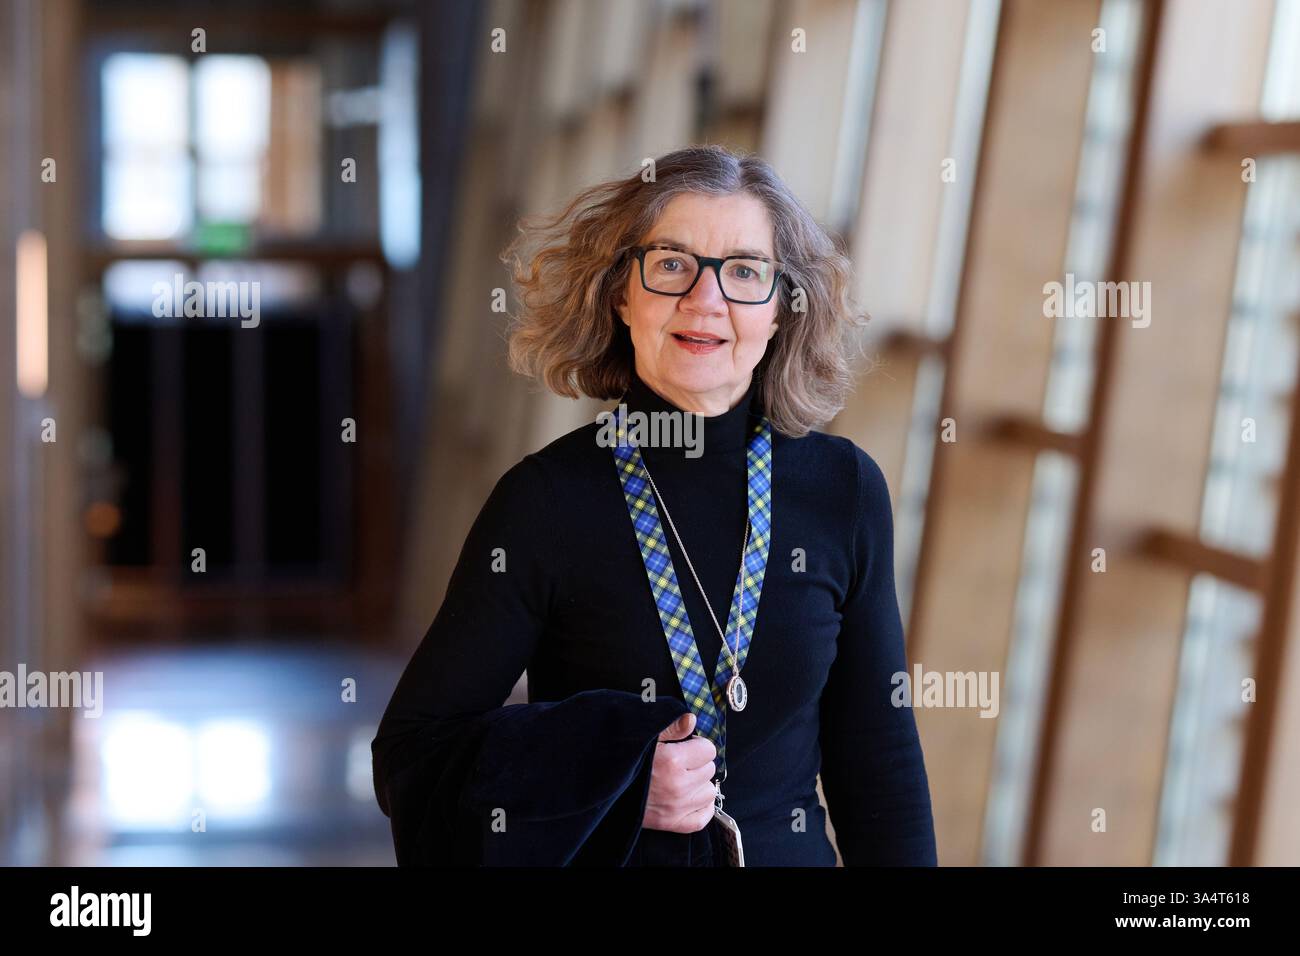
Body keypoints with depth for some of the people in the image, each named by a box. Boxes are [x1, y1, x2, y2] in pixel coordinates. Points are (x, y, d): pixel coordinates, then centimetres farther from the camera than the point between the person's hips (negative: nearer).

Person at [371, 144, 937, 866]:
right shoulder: (545, 501, -15)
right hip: (598, 858, -2)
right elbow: (409, 751, -13)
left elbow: (878, 753, 0)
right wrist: (613, 778, -24)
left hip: (791, 853, 3)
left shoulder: (846, 490, -7)